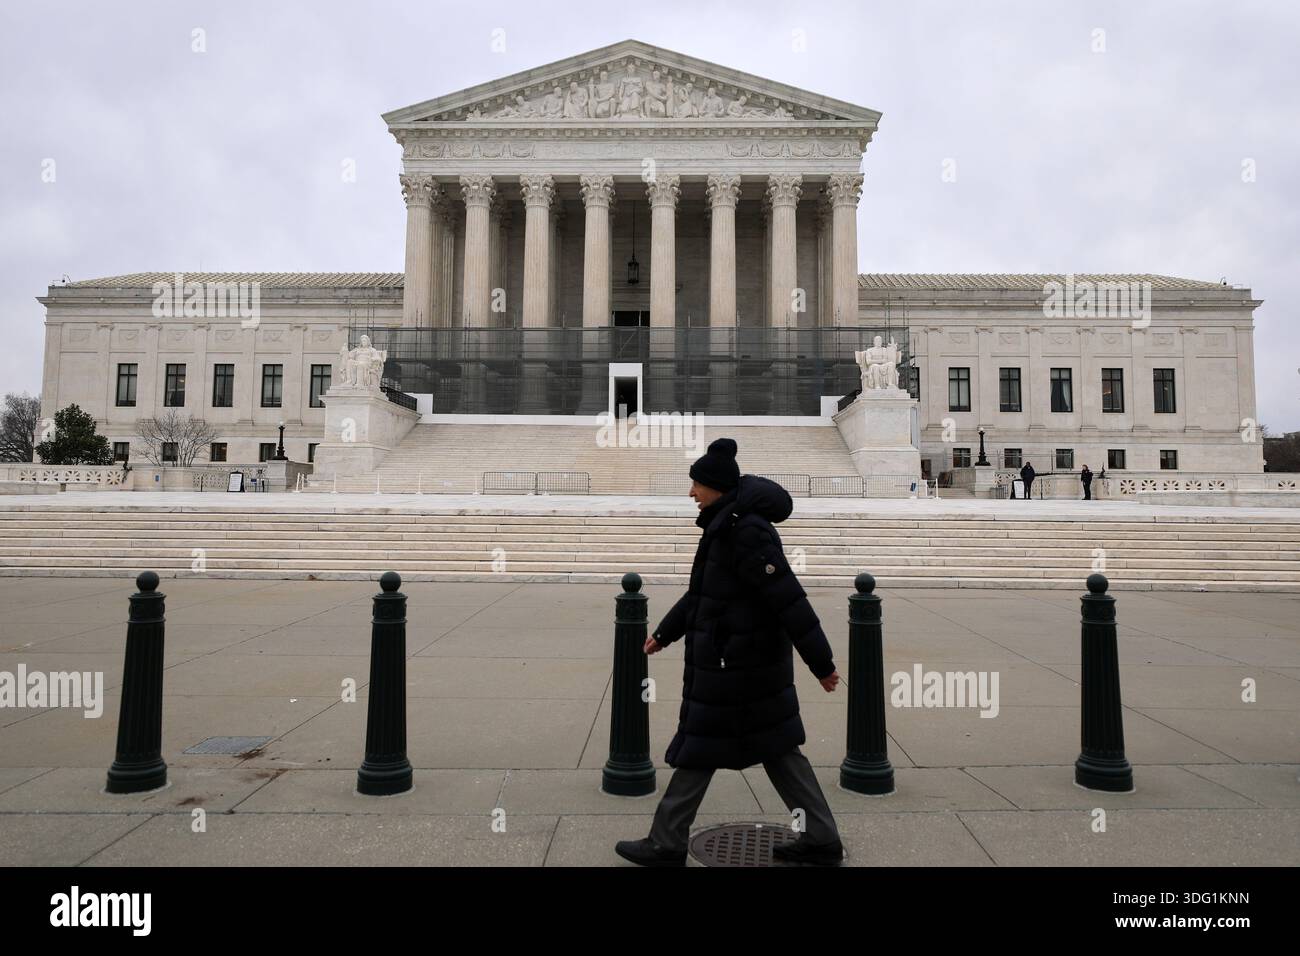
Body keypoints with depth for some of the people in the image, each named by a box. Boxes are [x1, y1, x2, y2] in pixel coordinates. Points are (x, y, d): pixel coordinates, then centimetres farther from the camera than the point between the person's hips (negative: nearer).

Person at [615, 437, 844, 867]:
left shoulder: (747, 533, -23)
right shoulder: (728, 525, 9)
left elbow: (790, 600, -23)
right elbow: (700, 591, 19)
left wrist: (821, 663, -20)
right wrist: (664, 634, 26)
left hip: (734, 664, -10)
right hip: (757, 659, 10)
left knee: (699, 750, 4)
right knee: (777, 749, 16)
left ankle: (666, 844, 20)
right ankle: (823, 840, 26)